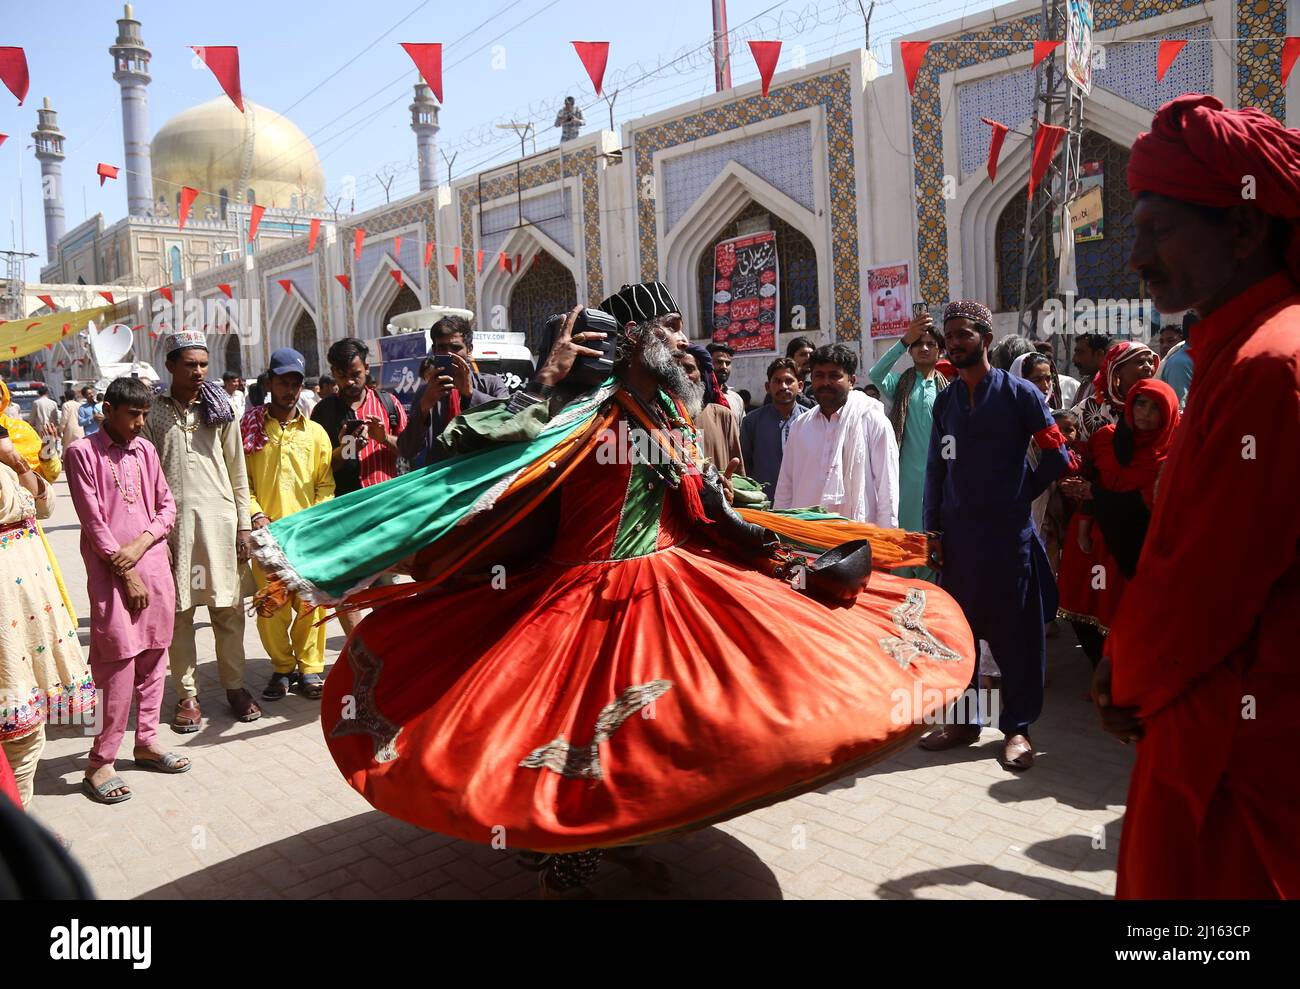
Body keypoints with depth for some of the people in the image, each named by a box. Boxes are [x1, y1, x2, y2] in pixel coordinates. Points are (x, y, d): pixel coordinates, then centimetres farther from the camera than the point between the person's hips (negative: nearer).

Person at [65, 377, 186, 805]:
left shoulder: (145, 449, 11)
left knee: (153, 656, 10)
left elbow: (167, 505, 11)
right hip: (111, 572, -5)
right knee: (120, 662, -8)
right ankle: (100, 762, 2)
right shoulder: (83, 452, -4)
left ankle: (146, 740, 23)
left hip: (154, 565, 5)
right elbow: (93, 521, -8)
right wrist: (126, 573, -10)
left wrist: (142, 543, -7)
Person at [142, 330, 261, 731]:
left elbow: (237, 470, 8)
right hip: (174, 520, -1)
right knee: (179, 611, 4)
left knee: (228, 609, 5)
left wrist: (244, 524, 4)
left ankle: (234, 685, 16)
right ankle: (187, 695, 14)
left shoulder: (220, 411, 8)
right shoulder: (153, 414, 4)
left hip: (219, 517, 1)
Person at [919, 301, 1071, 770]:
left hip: (1007, 532, -4)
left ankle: (1017, 727, 15)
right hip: (957, 533, 4)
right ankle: (963, 721, 21)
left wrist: (1022, 494, 3)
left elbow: (1056, 455, 0)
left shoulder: (1019, 393, -2)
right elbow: (936, 467, 10)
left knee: (1013, 631, 3)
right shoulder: (946, 400, 10)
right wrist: (932, 528, 5)